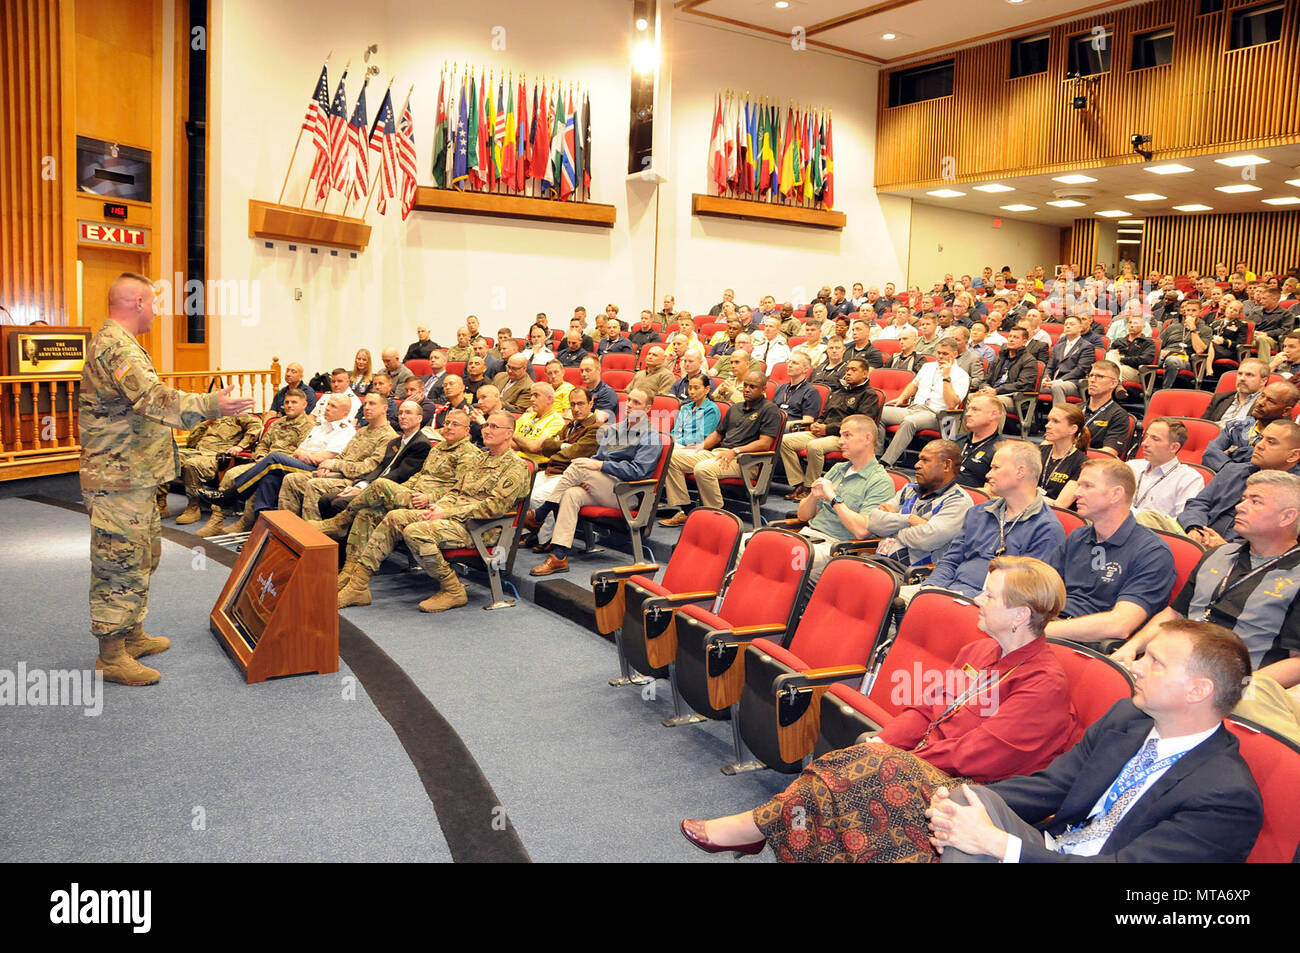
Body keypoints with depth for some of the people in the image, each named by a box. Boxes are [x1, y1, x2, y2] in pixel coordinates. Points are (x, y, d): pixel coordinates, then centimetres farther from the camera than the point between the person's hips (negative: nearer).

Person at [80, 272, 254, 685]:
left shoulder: (115, 342, 18)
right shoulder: (118, 346, -19)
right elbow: (153, 398, -35)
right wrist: (212, 406, -44)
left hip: (134, 477, 11)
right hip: (119, 480, -11)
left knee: (143, 556, 19)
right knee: (121, 563, -5)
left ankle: (133, 635, 31)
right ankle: (111, 656, 4)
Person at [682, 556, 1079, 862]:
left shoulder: (1045, 684, -13)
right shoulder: (980, 651, 14)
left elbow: (977, 755, -19)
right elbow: (924, 708, 13)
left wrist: (906, 757, -15)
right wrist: (882, 742, -4)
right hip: (923, 765, 8)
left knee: (875, 768, -27)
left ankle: (757, 826, -16)